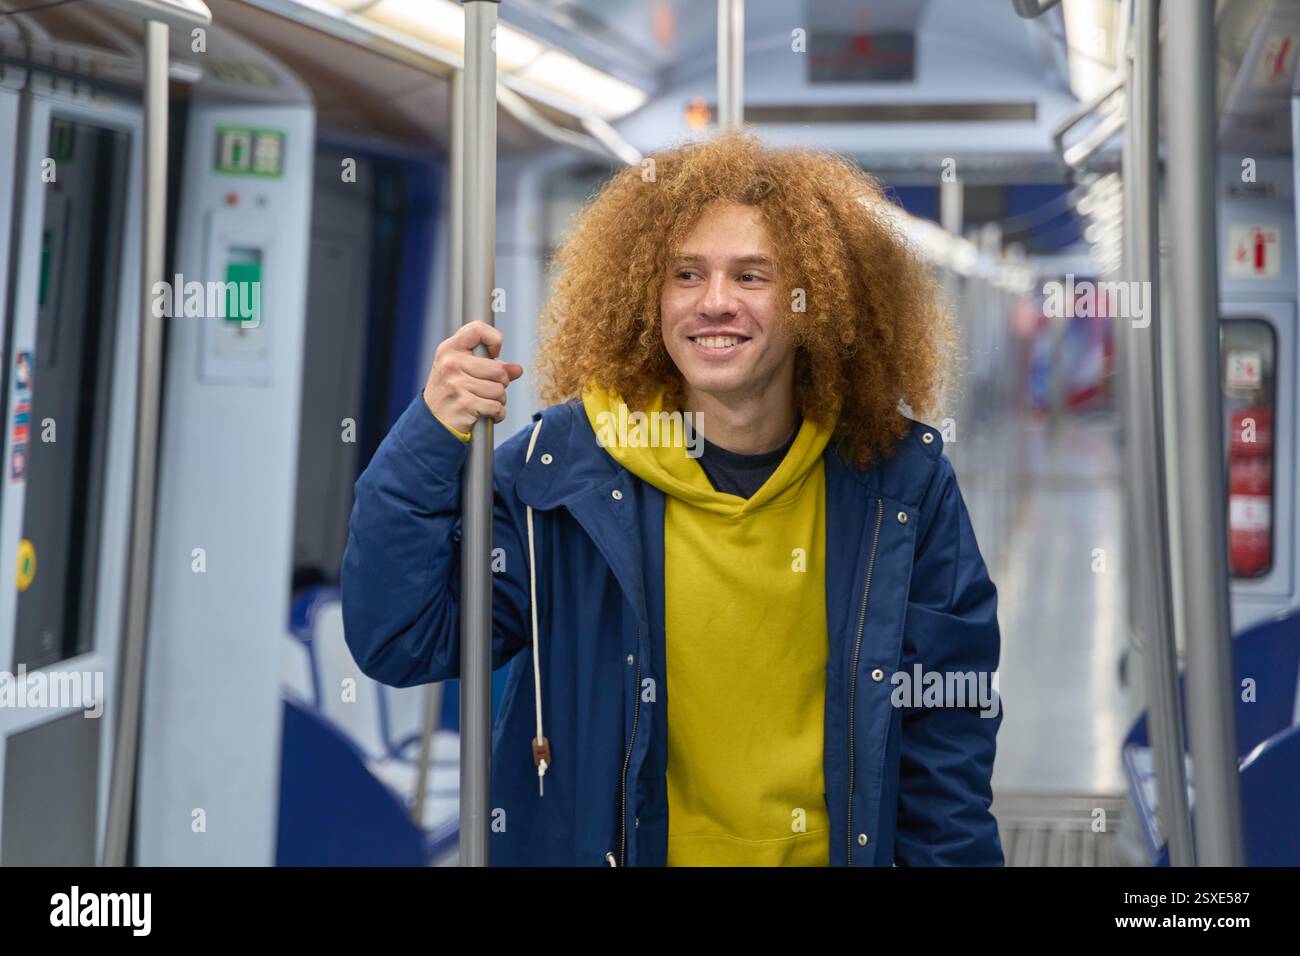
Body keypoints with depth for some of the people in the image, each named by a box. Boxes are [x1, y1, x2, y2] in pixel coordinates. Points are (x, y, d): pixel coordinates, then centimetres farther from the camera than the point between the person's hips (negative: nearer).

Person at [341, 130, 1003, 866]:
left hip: (835, 848, 1)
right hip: (595, 842, -1)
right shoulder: (565, 461, -12)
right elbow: (401, 641, -13)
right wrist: (430, 442, -23)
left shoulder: (899, 477, -9)